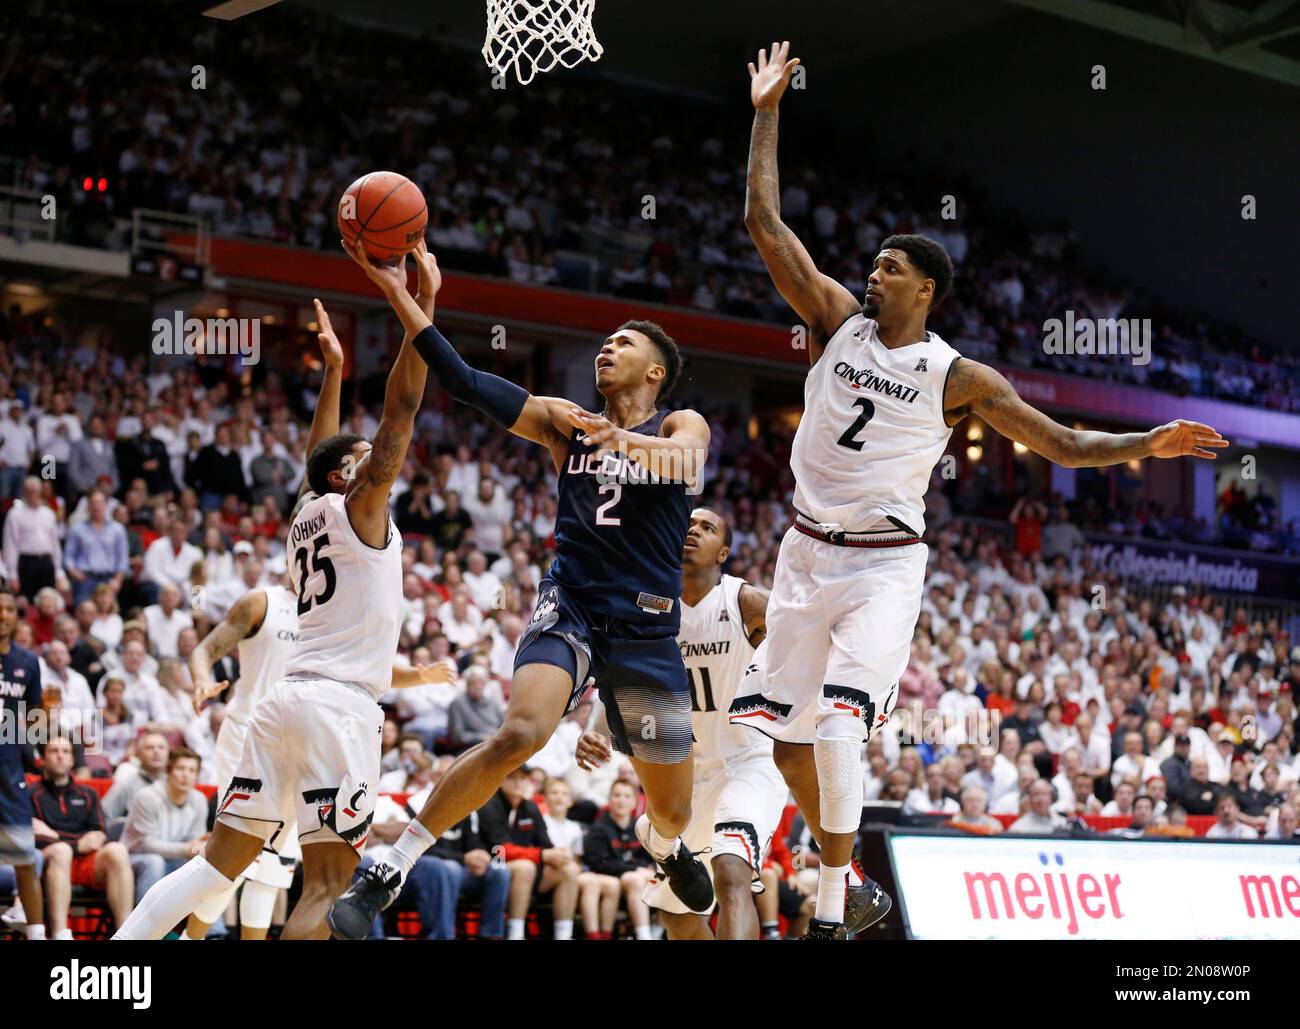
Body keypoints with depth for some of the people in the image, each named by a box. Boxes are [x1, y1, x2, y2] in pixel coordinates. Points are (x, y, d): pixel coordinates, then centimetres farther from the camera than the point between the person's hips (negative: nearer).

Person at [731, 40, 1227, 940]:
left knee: (839, 731, -21)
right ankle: (840, 861, 30)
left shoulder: (959, 377, -3)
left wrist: (1146, 444, -12)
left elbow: (1062, 443, 2)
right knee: (790, 743, 7)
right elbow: (765, 225, 1)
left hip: (883, 567, -4)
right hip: (807, 553, 4)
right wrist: (768, 113, 0)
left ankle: (832, 910, -13)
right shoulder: (840, 321, 4)